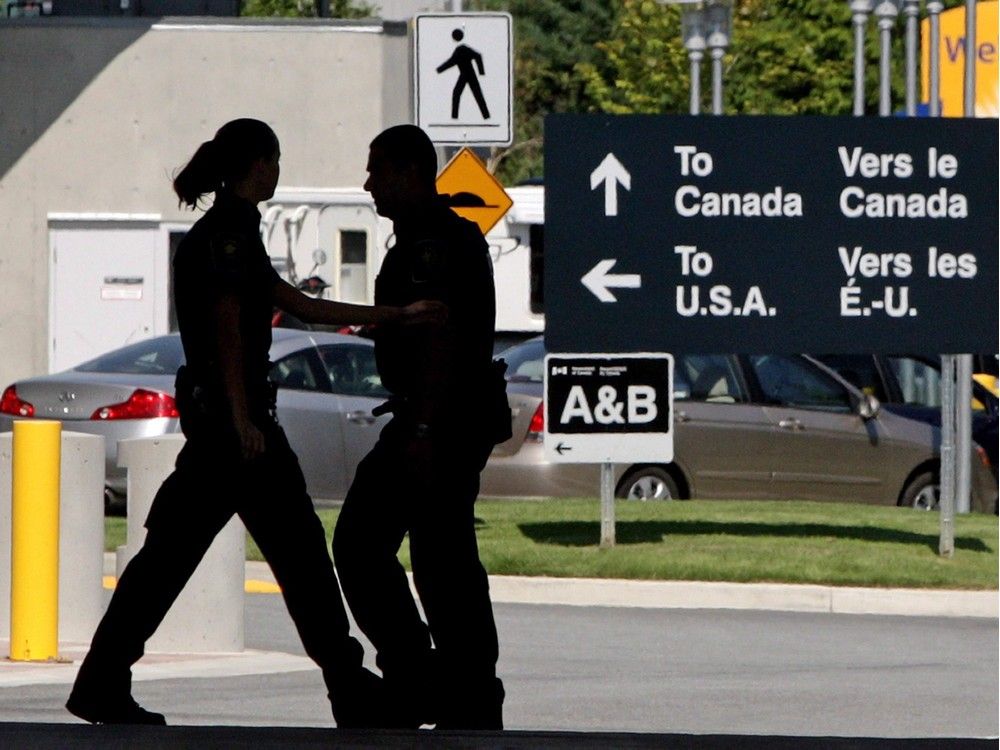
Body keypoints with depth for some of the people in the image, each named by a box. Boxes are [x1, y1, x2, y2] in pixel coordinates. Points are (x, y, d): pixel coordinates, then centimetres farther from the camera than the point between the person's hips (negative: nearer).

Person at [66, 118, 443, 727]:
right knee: (299, 549, -4)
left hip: (208, 409, 10)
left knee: (170, 550, 6)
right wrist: (242, 418, -21)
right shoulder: (230, 231, -10)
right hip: (233, 408, -10)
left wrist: (399, 316, 23)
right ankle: (353, 696, 0)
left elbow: (301, 306, 22)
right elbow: (227, 325, -17)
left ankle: (102, 685, 3)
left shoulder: (228, 231, 19)